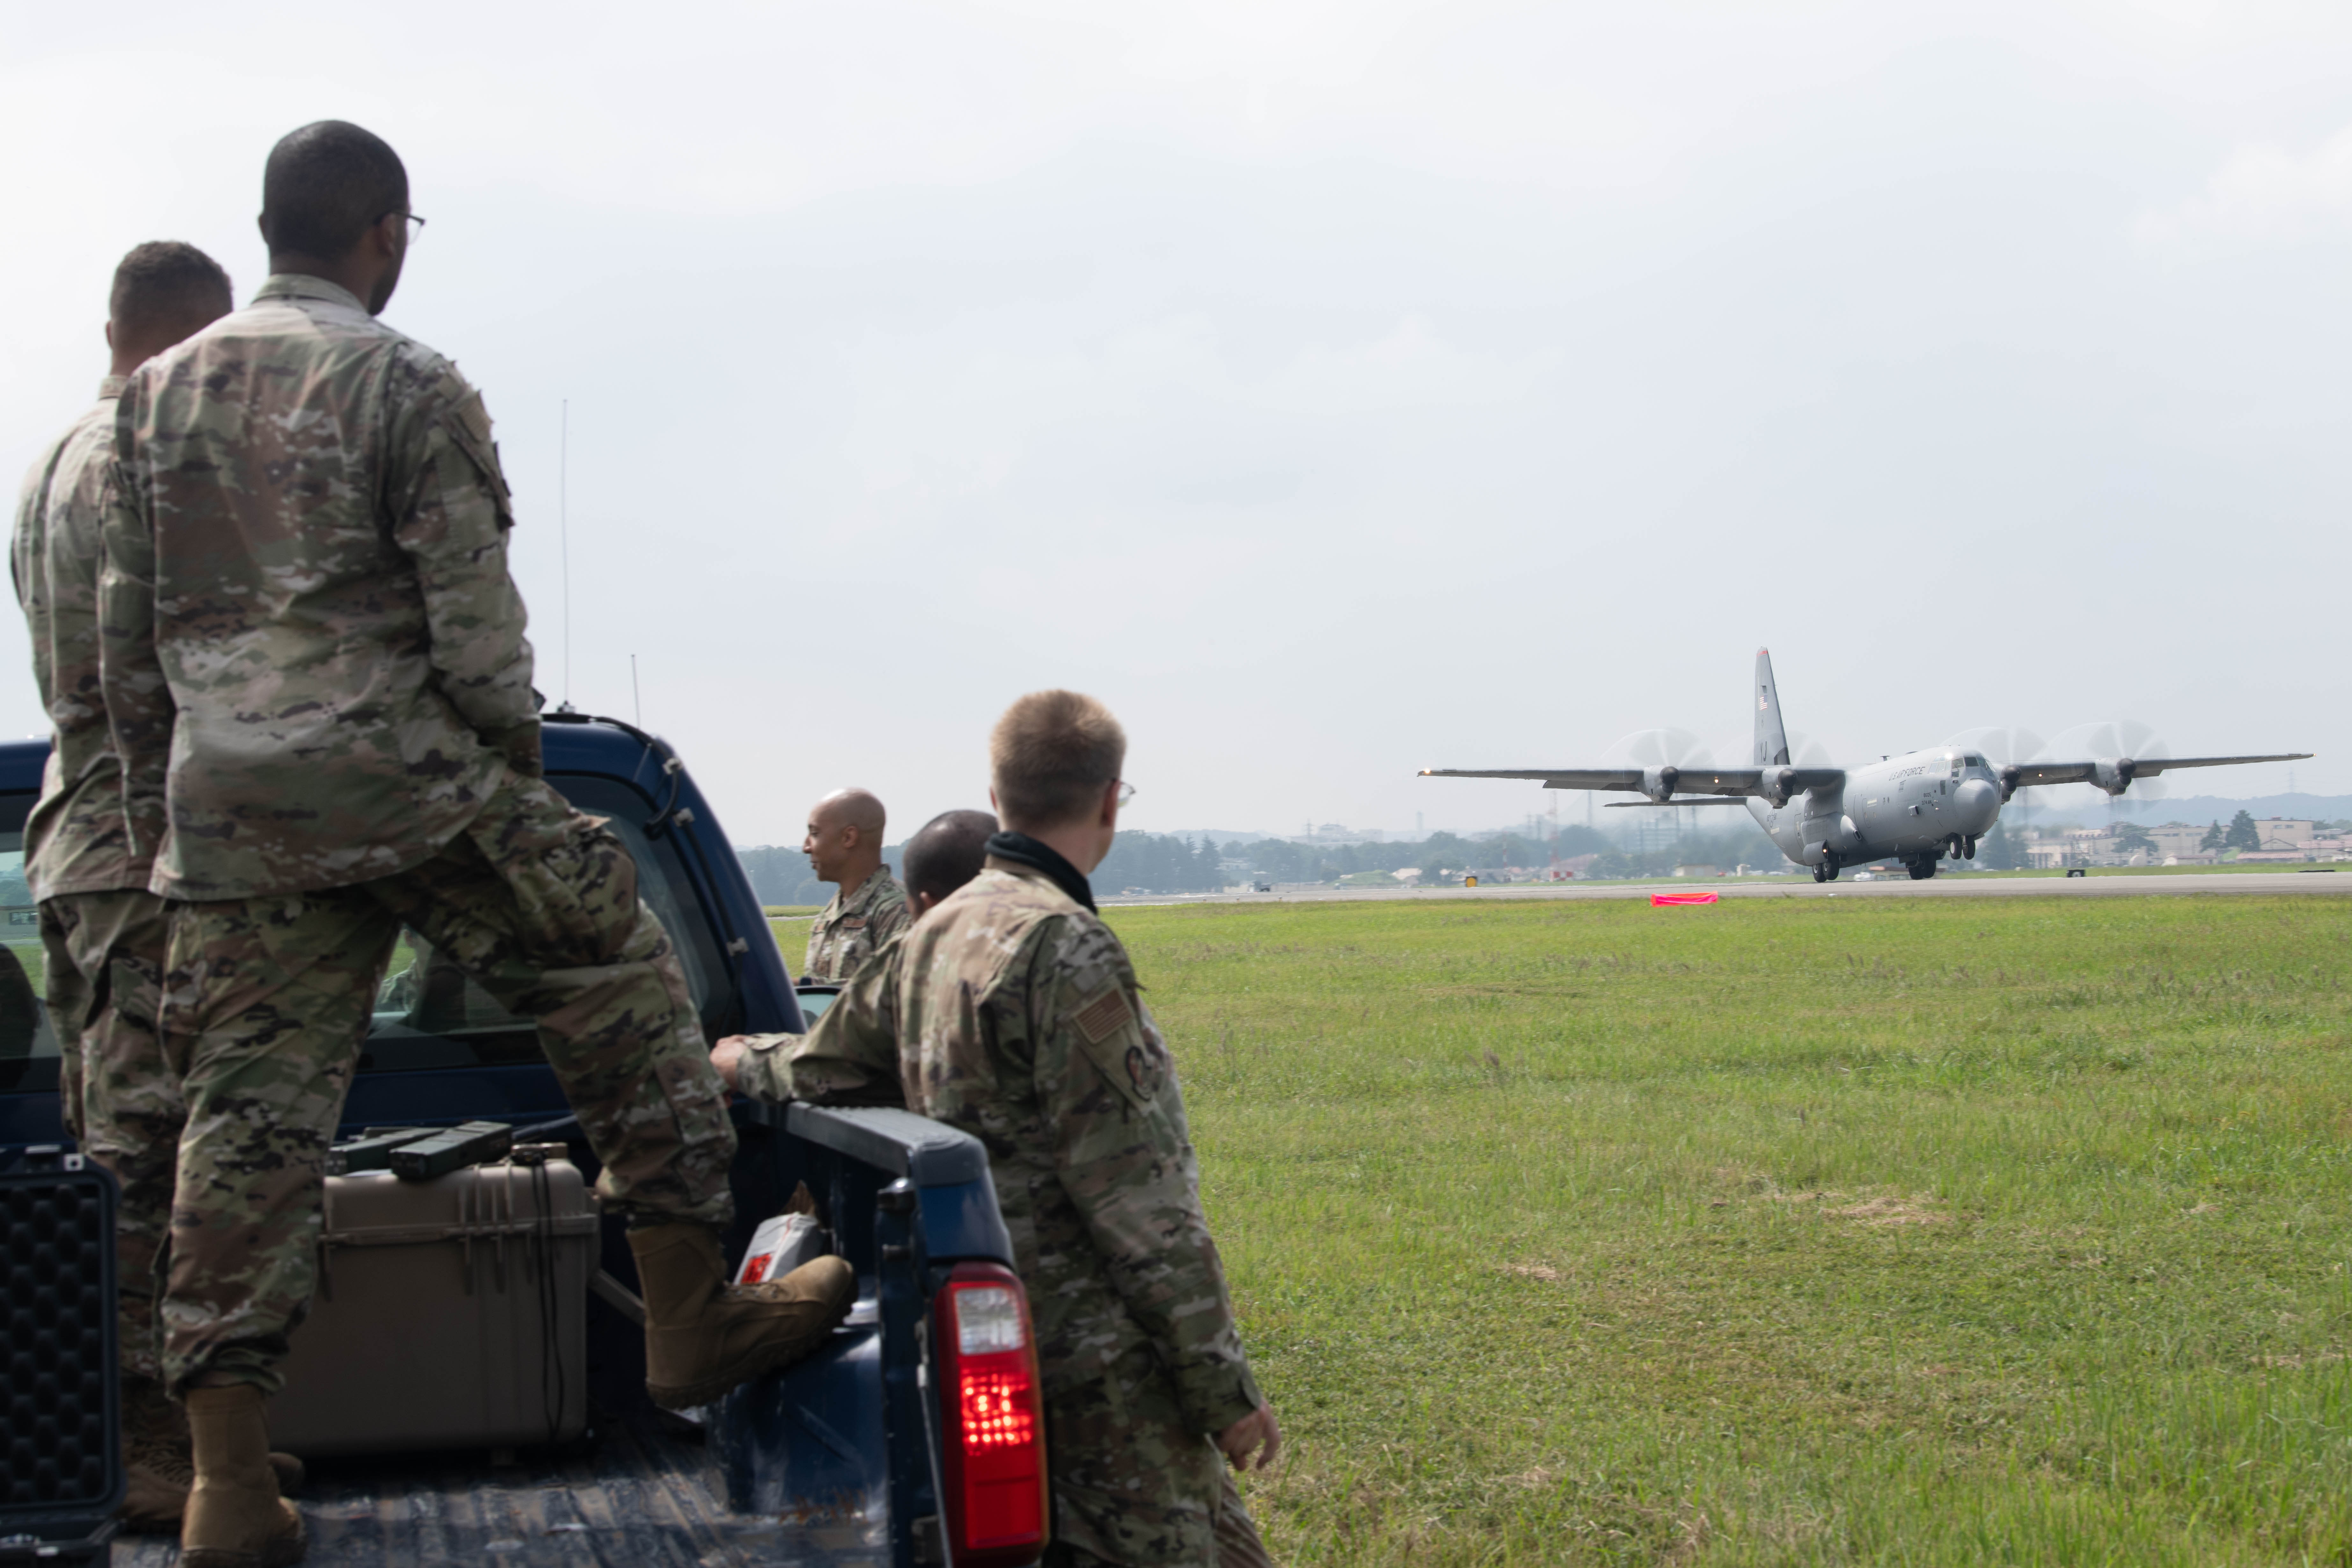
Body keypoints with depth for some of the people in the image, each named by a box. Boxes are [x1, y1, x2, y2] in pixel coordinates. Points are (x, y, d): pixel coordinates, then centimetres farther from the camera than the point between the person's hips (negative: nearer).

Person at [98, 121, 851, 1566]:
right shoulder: (411, 389, -5)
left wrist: (158, 810, 22)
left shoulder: (159, 394, 13)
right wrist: (520, 775, 6)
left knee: (249, 1117, 5)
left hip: (226, 809, 6)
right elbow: (475, 623, -9)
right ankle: (691, 1320, 11)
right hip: (401, 781, -6)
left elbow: (128, 638, 15)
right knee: (624, 989, 10)